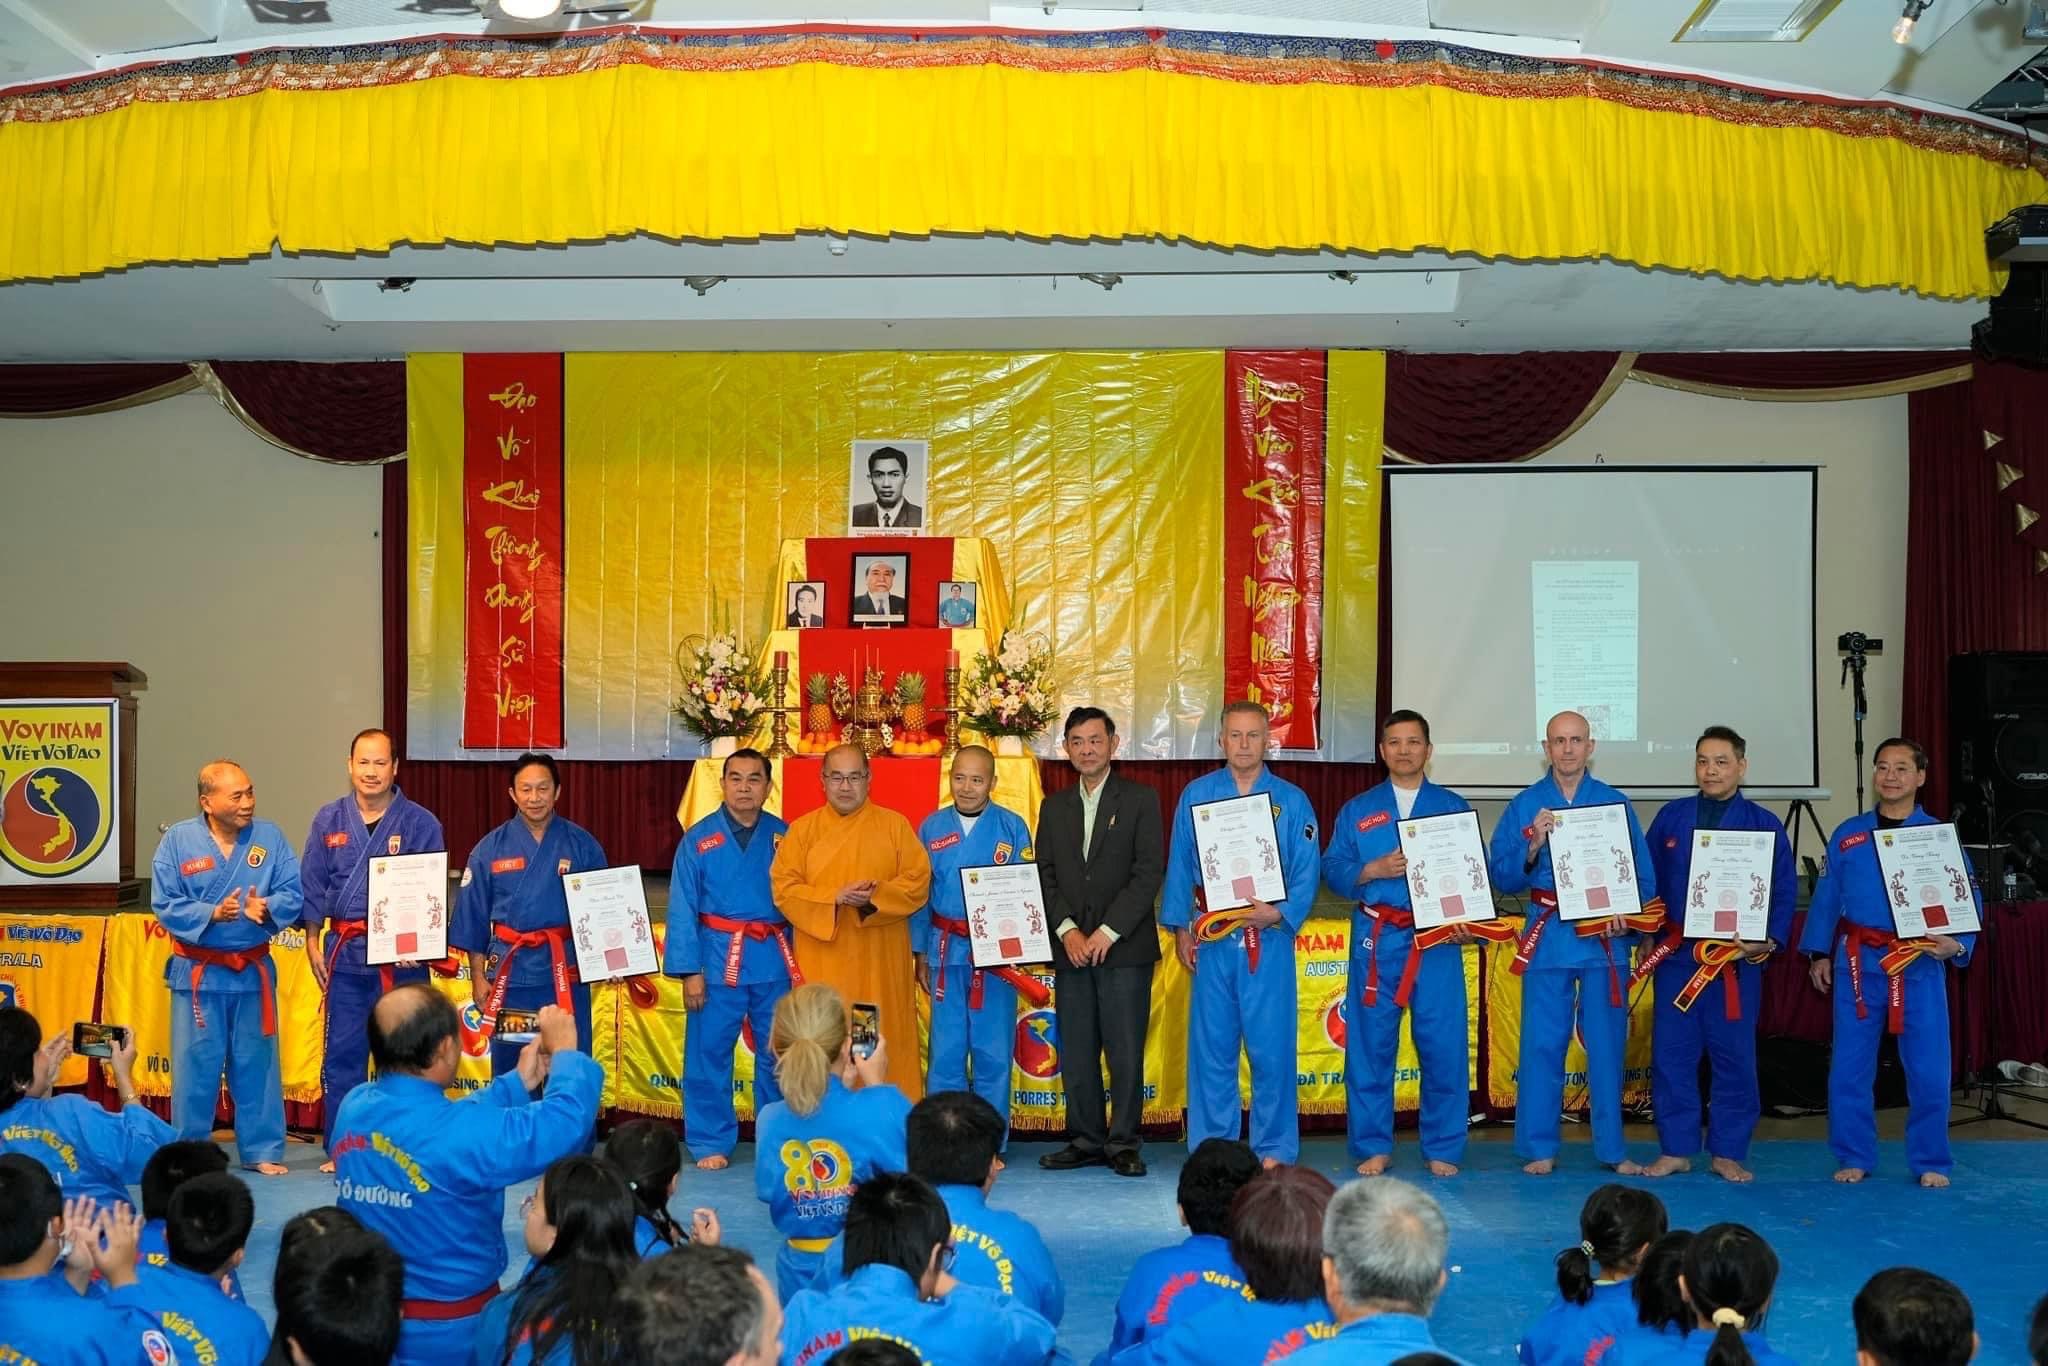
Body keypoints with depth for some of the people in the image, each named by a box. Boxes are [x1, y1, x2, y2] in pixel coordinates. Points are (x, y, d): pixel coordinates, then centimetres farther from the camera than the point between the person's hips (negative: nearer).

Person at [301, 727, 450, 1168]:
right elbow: (312, 885, 11)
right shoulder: (329, 820, 7)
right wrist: (313, 943, 6)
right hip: (346, 953, 2)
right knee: (341, 1053, 5)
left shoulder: (420, 823, -1)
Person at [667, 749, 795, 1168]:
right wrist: (689, 971, -7)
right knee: (708, 1055, 2)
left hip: (775, 961, 2)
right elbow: (682, 910, -2)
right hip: (718, 960, -2)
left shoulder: (784, 836, 4)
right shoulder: (698, 839, -1)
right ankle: (712, 1142, 15)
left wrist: (801, 963, 1)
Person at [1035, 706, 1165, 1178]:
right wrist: (1067, 929, -6)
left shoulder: (1141, 800, 2)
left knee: (1125, 1051, -3)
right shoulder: (1054, 807, 14)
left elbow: (1149, 873, -6)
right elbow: (1045, 875, 9)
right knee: (1075, 1051, 5)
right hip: (1070, 948, 4)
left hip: (1124, 948, -4)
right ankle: (1085, 1140, 14)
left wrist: (1107, 933, -11)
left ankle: (1123, 1143, 5)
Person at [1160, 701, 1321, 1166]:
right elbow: (1179, 867, 9)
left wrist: (1279, 913, -14)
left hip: (1269, 939, -1)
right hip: (1210, 939, 1)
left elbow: (1307, 872, 1)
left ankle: (1274, 1149, 9)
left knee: (1271, 1046, -1)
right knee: (1211, 1046, 4)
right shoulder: (1196, 796, 7)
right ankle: (1211, 1146, 12)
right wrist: (1181, 929, 4)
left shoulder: (1291, 800, 4)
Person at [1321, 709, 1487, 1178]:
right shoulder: (1358, 810, 10)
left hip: (1438, 941, 0)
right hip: (1376, 941, 1)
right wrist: (1374, 870, -12)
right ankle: (1373, 1148, 12)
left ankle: (1442, 1150, 9)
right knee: (1371, 1045, 1)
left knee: (1444, 1046, -2)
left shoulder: (1453, 807, 9)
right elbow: (1333, 870, 5)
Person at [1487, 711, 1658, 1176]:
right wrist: (1533, 845, -15)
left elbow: (1643, 874, 4)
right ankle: (1539, 1149, 10)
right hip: (1547, 937, 0)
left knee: (1606, 1045, 6)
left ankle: (1612, 1149, 16)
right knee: (1542, 1045, 1)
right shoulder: (1525, 805, 3)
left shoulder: (1614, 803, 4)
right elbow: (1501, 876, 0)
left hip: (1605, 938, 1)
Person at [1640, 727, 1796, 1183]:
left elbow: (1784, 892, -1)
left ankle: (1728, 1153, 16)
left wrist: (1769, 940, -14)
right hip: (1677, 954, 2)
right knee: (1671, 1054, 3)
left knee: (1734, 1056, 5)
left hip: (1737, 959, -2)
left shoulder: (1764, 825, -1)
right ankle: (1676, 1150, 14)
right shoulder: (1671, 817, 5)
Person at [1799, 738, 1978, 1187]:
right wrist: (1819, 953, 7)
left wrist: (1957, 944, -20)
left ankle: (1931, 1163, 18)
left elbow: (1968, 901, -3)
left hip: (1919, 967, -2)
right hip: (1858, 964, 2)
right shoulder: (1848, 835, 4)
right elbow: (1826, 897, 10)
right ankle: (1854, 1158, 21)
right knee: (1849, 1068, 6)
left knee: (1928, 1070, 2)